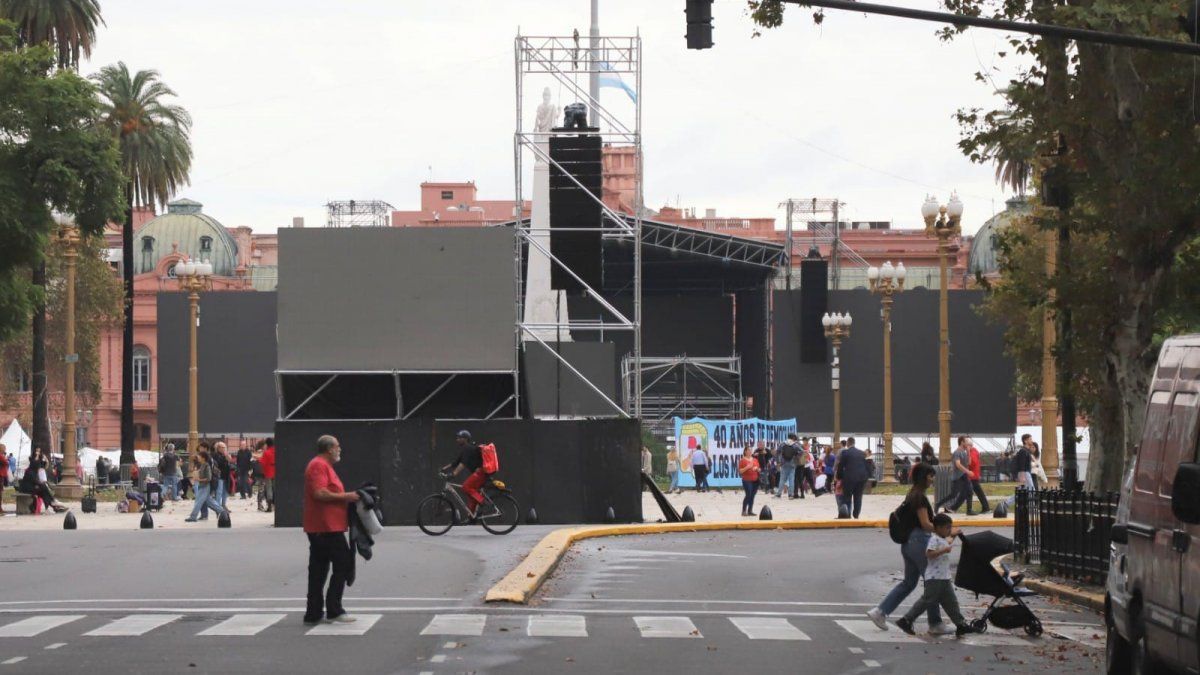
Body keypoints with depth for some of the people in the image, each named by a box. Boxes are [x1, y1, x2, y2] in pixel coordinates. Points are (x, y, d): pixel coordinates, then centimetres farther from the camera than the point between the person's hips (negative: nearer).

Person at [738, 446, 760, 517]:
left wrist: (756, 468, -3)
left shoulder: (755, 460, 13)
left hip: (755, 481, 5)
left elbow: (759, 470, 19)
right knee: (748, 495, -13)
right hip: (747, 481, -5)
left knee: (752, 496, 4)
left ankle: (750, 511, 8)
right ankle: (744, 511, -7)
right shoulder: (742, 460, -3)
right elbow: (740, 471, -7)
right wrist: (747, 467, -20)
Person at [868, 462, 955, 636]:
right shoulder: (919, 497, -16)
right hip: (919, 541, -10)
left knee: (908, 582, 15)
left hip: (908, 543, 10)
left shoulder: (911, 495, 13)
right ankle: (935, 624, 6)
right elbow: (925, 524, -20)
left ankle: (880, 612, 10)